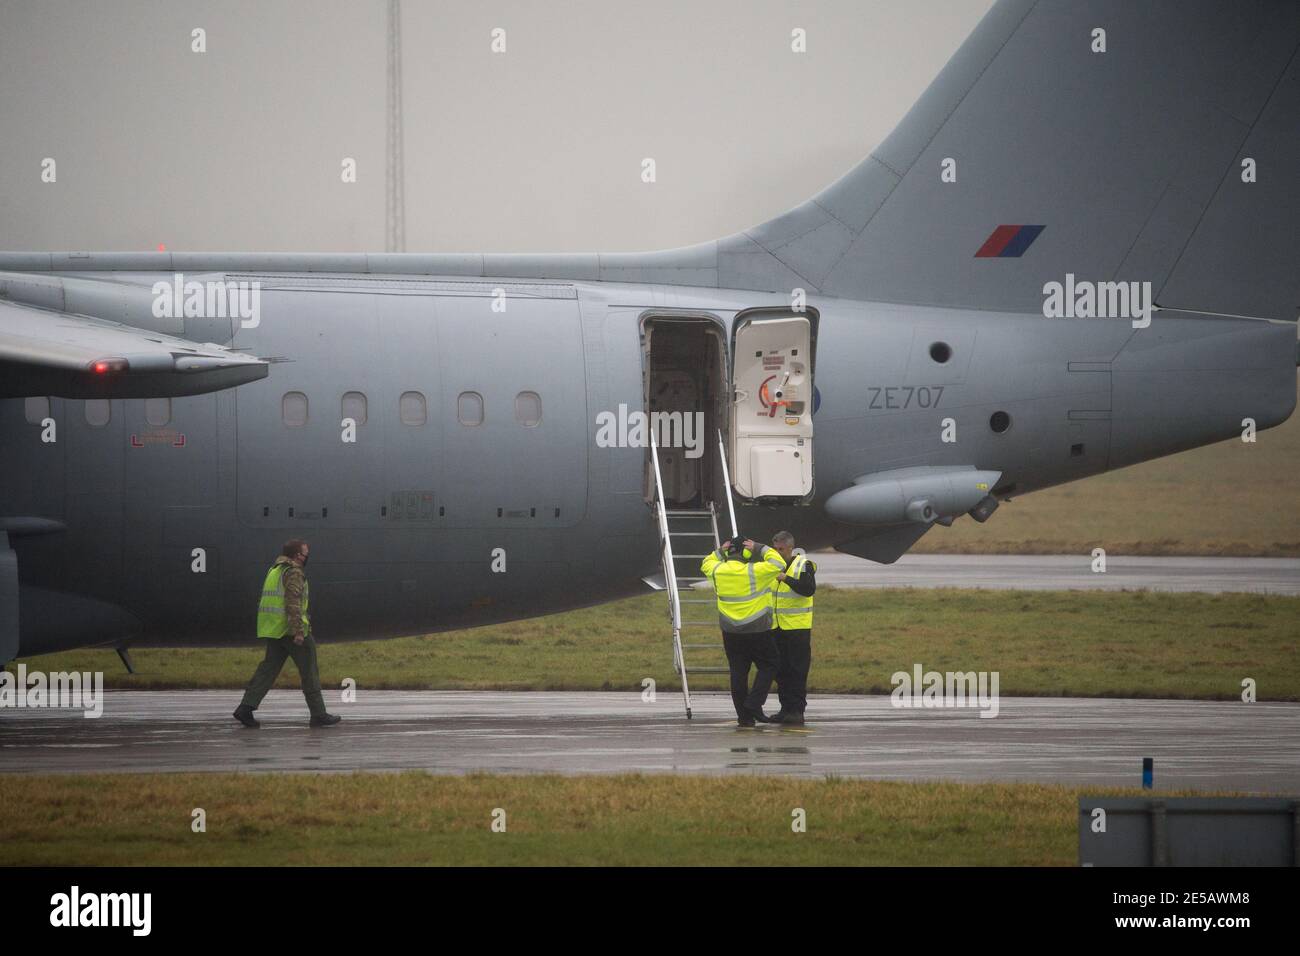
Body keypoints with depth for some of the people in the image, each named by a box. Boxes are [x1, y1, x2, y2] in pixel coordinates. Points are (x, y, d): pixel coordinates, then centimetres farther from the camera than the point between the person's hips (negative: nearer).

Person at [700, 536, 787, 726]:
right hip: (756, 631, -5)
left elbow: (706, 564, 23)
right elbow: (778, 564, -11)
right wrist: (760, 549, -5)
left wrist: (720, 552, 15)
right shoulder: (753, 572, -15)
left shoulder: (717, 572, 1)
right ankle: (754, 704, -3)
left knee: (738, 673, 8)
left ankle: (744, 716, 9)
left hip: (730, 632, 5)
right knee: (769, 665, 10)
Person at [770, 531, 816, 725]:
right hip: (777, 627, 6)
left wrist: (786, 578, -29)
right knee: (781, 670, 8)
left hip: (798, 627, -6)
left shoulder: (803, 565, -7)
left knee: (797, 670, -5)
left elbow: (809, 589, -22)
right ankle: (786, 708, 13)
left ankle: (797, 710, -3)